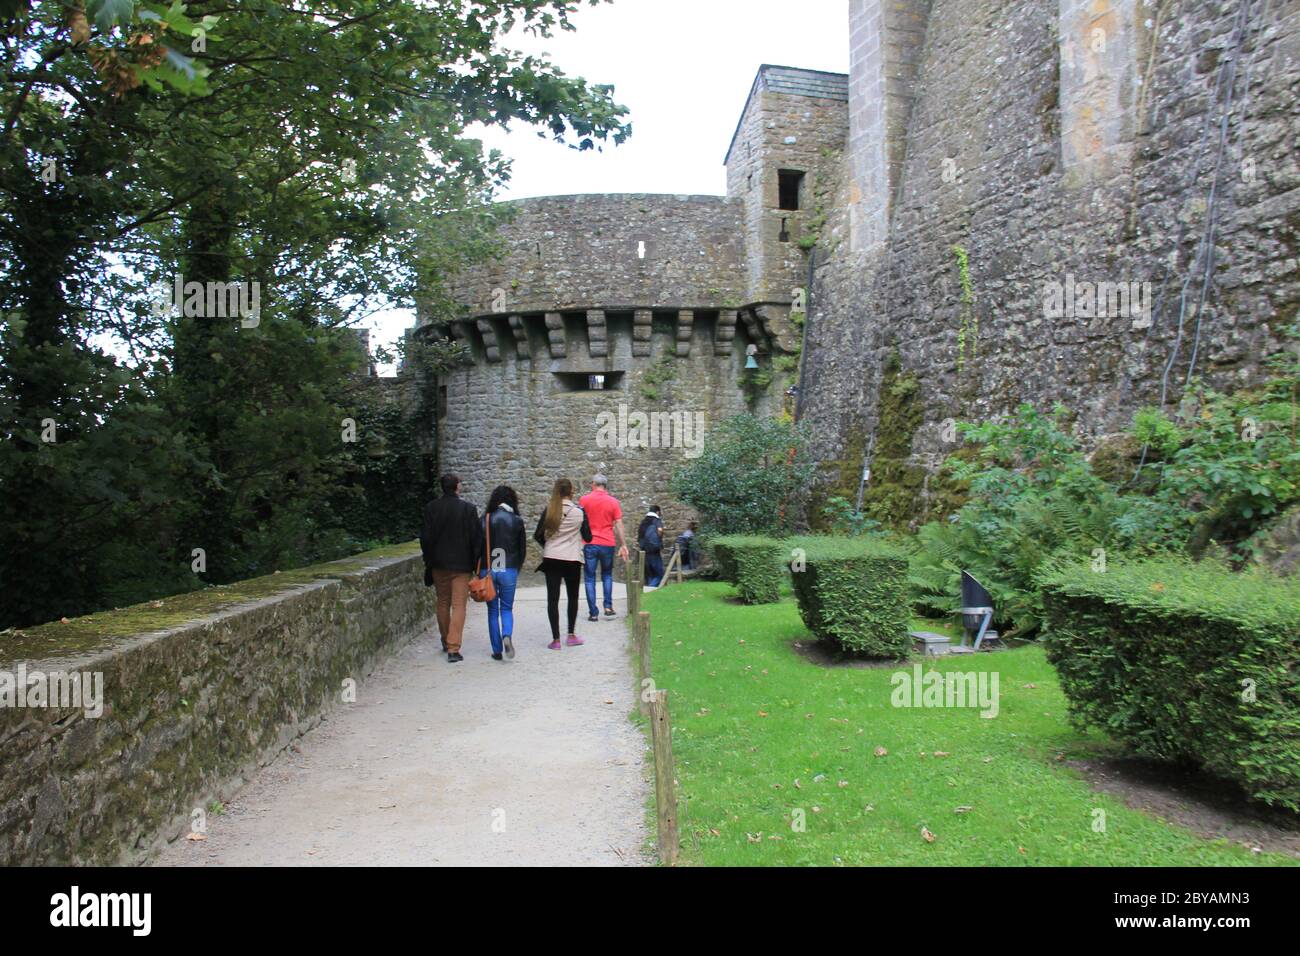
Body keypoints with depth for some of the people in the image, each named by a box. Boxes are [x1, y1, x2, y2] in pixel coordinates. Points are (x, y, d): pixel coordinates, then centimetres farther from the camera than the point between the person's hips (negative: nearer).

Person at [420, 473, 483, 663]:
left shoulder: (431, 508, -2)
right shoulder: (468, 508, -8)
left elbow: (425, 537, 0)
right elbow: (476, 537, -7)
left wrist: (428, 559, 11)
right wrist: (475, 562, 3)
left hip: (438, 564, 3)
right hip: (461, 564, -3)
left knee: (443, 603, 18)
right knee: (458, 605, -2)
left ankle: (446, 642, 30)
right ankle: (453, 648, -9)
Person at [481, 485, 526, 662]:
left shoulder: (486, 520, -3)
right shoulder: (516, 521, -2)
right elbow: (523, 548, 3)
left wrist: (480, 570, 10)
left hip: (488, 570, 0)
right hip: (509, 571, 0)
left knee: (492, 610, 11)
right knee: (507, 608, 13)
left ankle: (497, 651, 11)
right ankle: (507, 636, -16)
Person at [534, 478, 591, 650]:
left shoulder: (549, 510, -3)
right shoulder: (579, 511, -5)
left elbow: (538, 536, 0)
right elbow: (588, 537, 1)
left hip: (551, 558, 0)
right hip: (572, 559, 0)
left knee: (552, 598, 4)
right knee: (573, 597, 16)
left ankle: (556, 639, 1)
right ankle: (571, 635, 19)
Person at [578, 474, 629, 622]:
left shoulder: (584, 500, -1)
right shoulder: (613, 501, 1)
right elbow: (618, 525, 0)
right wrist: (623, 545, 4)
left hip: (589, 544, -1)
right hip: (607, 544, 1)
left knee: (590, 578, 6)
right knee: (607, 575, 20)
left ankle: (593, 613, 3)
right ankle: (608, 606, 9)